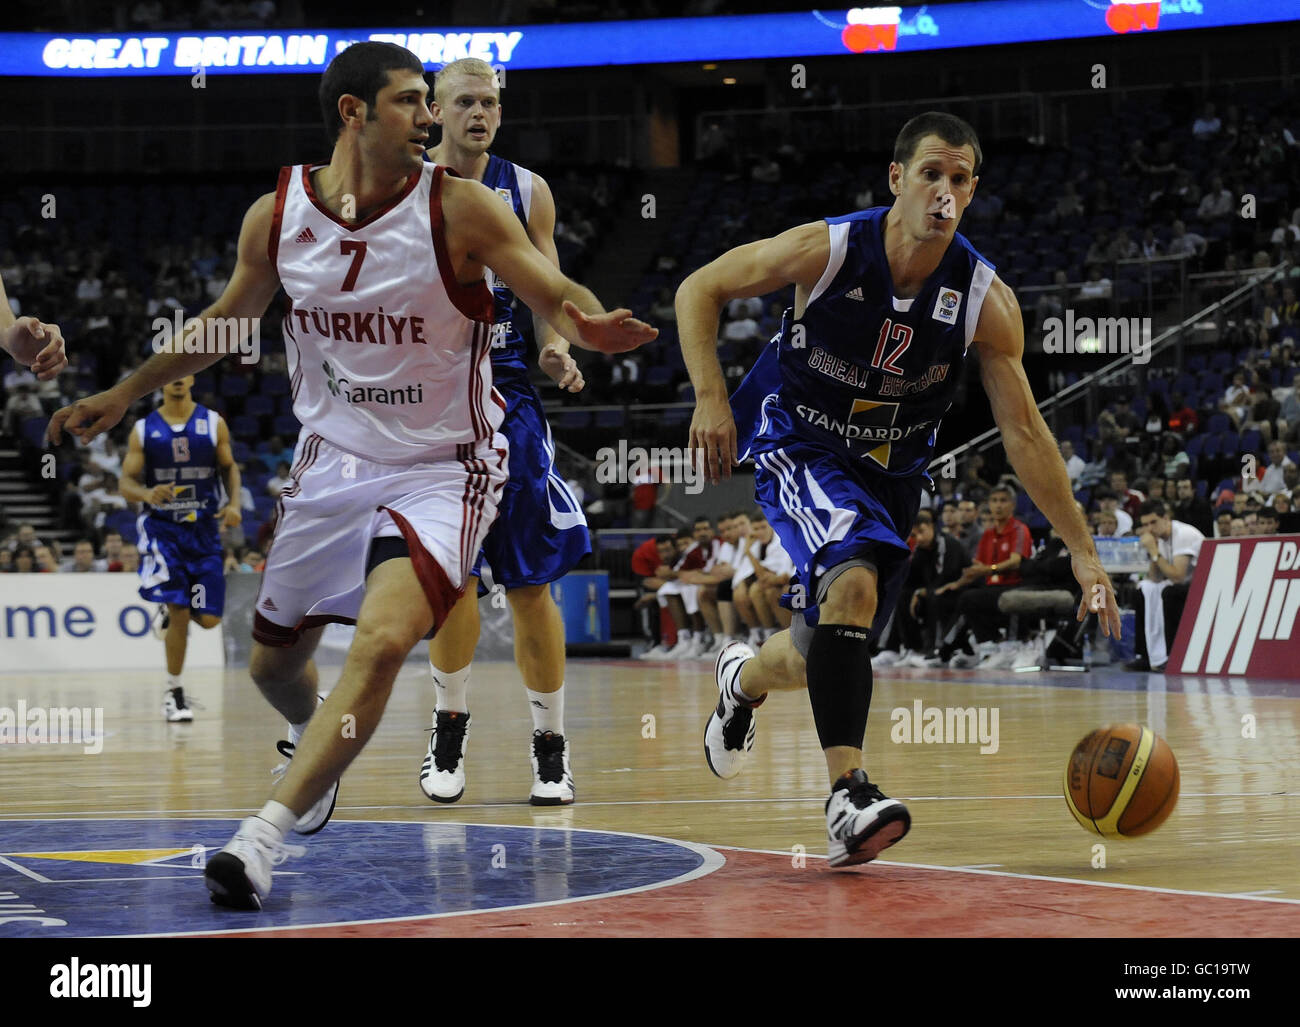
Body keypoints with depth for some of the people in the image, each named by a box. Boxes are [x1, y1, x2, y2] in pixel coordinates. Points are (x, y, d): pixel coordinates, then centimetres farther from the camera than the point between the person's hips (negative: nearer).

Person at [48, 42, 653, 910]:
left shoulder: (459, 209, -16)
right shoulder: (276, 217, -5)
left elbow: (556, 295, -15)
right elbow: (230, 318, 12)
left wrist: (592, 327, -39)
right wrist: (127, 392, 16)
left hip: (442, 469, -4)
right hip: (334, 459, 4)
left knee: (383, 638, -28)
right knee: (273, 659, 16)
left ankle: (265, 835, -25)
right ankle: (318, 743, 52)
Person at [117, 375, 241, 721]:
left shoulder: (214, 423, 1)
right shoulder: (143, 430, 0)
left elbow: (229, 467, 11)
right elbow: (125, 483, -1)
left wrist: (234, 503, -7)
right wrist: (147, 494, -23)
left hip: (204, 529, 2)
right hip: (162, 529, -2)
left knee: (208, 619, -1)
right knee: (179, 612, -14)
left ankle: (172, 610, 35)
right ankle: (174, 692, 1)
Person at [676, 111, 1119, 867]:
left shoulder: (986, 301, -19)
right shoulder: (825, 250, -23)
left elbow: (1024, 431, -11)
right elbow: (700, 290, -10)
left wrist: (1084, 550, -13)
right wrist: (711, 397, -22)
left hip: (890, 466, 4)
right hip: (799, 444, -4)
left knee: (820, 655, 9)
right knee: (853, 580, -31)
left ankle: (744, 679, 48)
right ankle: (849, 797, -34)